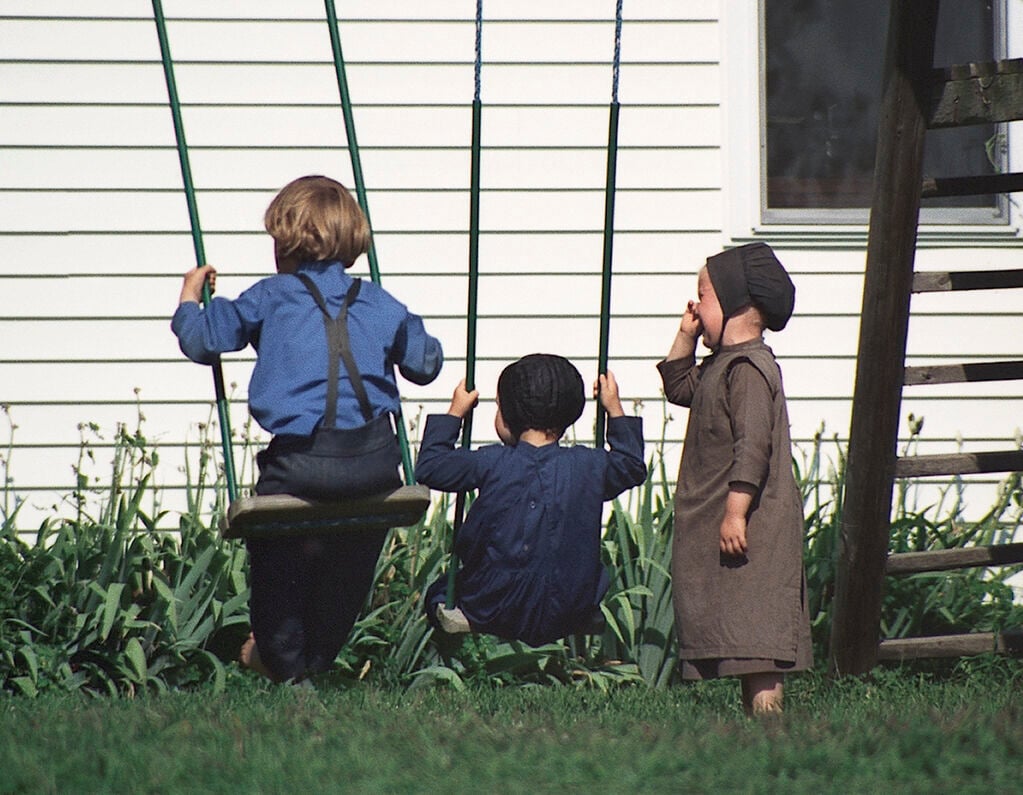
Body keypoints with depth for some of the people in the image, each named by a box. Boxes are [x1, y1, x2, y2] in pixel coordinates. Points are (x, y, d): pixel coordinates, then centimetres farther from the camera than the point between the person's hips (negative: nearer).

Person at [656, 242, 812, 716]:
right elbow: (679, 388, 35)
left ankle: (767, 713, -15)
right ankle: (753, 713, 11)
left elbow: (753, 447, -23)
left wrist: (736, 512, -26)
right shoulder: (721, 366, 15)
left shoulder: (749, 367, -16)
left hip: (747, 527, -11)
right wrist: (685, 337, 21)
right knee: (746, 640, 10)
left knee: (755, 636, -13)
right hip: (717, 525, 11)